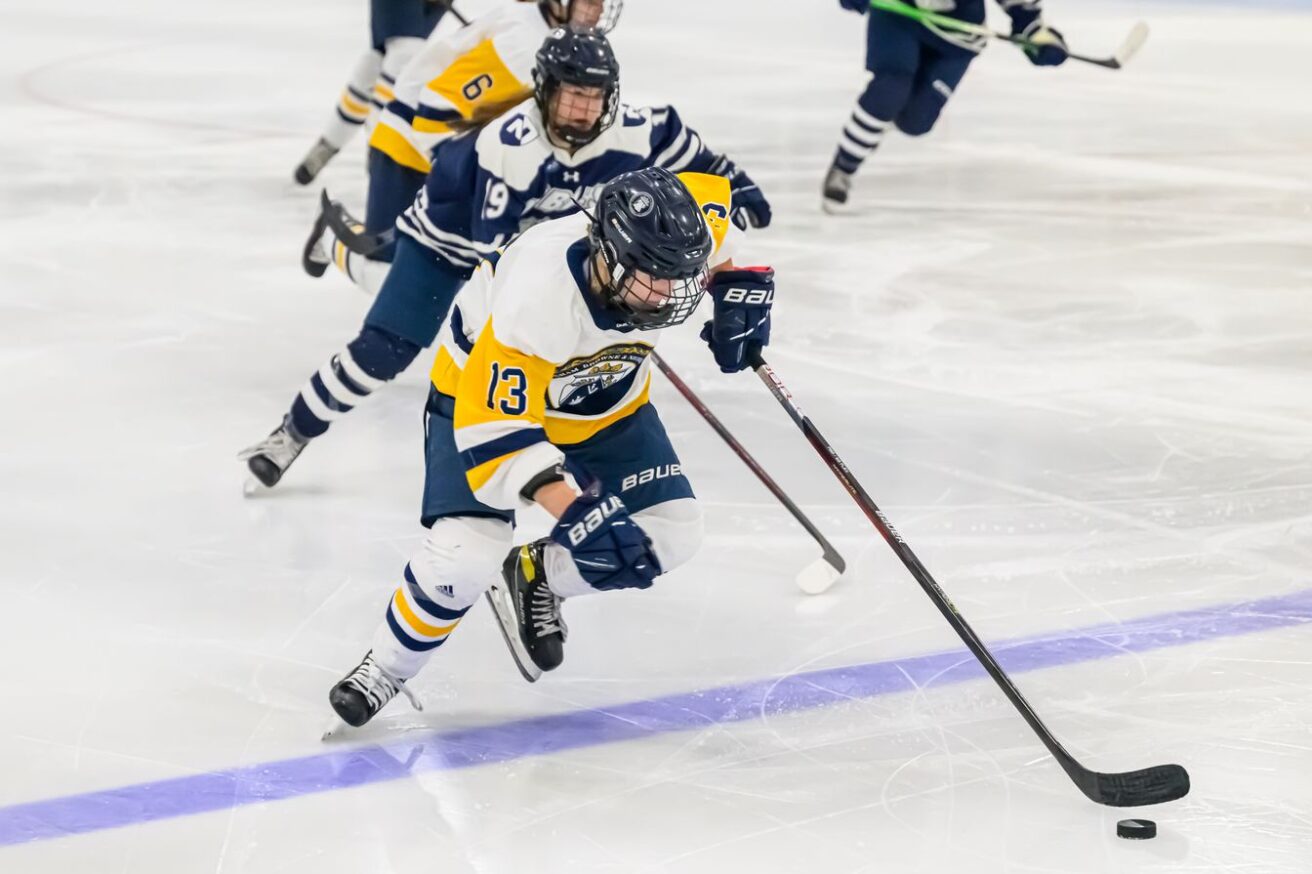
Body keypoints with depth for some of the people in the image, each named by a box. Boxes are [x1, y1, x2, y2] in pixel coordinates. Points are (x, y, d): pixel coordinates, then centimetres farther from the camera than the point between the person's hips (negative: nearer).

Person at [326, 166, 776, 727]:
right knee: (466, 554, -23)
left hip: (606, 400, 6)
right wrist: (570, 508, -53)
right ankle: (386, 669, 4)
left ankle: (534, 578, 18)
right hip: (485, 391, -6)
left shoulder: (672, 247, -26)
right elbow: (491, 423, -43)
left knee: (672, 533, -7)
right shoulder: (538, 295, -43)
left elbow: (711, 192, -1)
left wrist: (736, 284, -9)